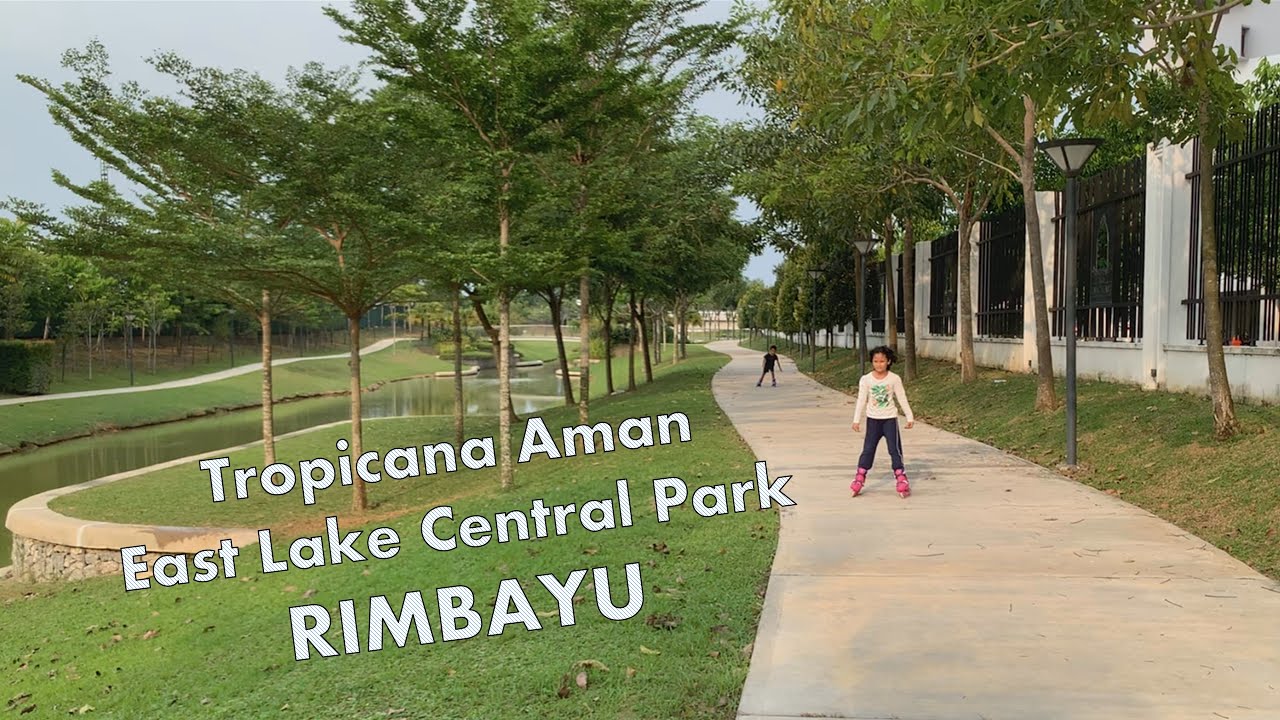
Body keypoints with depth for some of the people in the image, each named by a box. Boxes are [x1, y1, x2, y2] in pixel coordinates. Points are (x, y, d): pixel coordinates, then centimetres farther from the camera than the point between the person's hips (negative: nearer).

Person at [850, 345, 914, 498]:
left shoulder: (894, 379, -6)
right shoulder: (866, 379, -5)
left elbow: (902, 399, 1)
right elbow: (861, 401, -4)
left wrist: (910, 417, 0)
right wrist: (856, 420, -8)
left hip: (890, 419, -1)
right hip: (873, 419, 1)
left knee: (895, 449, 0)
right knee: (868, 450, 4)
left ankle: (901, 479, 5)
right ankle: (859, 479, 9)